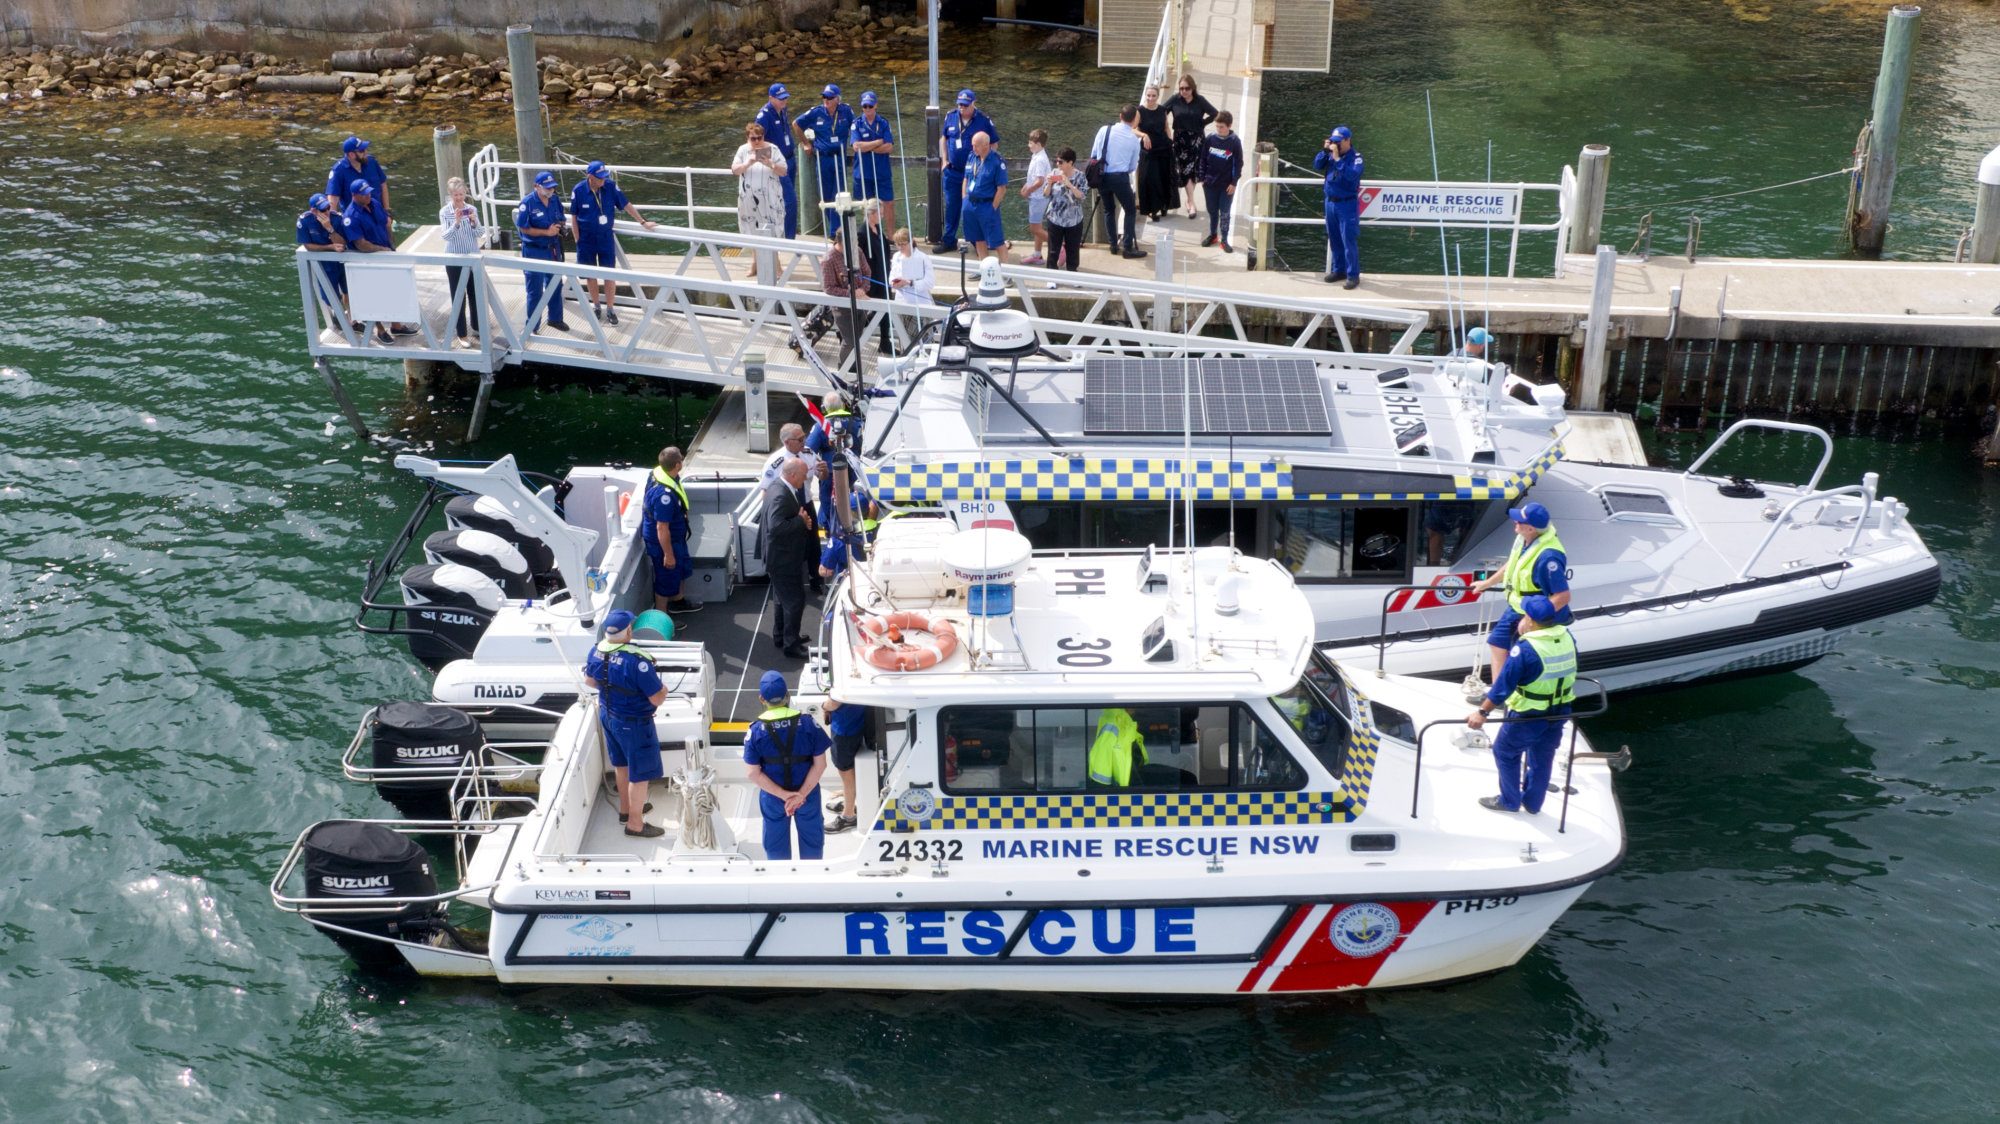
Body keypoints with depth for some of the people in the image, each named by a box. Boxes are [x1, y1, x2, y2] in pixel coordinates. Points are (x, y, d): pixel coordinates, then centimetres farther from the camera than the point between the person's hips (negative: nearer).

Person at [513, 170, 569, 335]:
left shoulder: (555, 200, 1)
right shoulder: (528, 202, -16)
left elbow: (561, 220, 14)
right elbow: (524, 228, -16)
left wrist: (559, 228, -10)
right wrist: (547, 232, -22)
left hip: (553, 249, 6)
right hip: (534, 251, -6)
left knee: (555, 286, 17)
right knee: (535, 291, 3)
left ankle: (555, 318, 35)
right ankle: (533, 326, 15)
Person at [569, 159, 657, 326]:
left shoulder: (611, 186, -10)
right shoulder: (578, 191, -13)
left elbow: (626, 205, 1)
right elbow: (573, 217, -4)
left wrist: (643, 222, 2)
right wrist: (578, 241, -5)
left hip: (606, 236, 1)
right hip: (586, 237, -1)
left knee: (609, 275, 1)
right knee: (590, 275, 10)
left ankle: (610, 309, 14)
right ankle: (596, 305, 29)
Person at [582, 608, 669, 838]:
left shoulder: (596, 652, -11)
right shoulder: (638, 661, -34)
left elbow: (590, 680, 8)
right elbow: (657, 698, -29)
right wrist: (663, 688, -6)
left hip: (607, 715, 8)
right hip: (634, 724, -8)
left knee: (622, 764, 27)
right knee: (639, 773, 10)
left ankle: (626, 808, 46)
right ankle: (635, 824, 22)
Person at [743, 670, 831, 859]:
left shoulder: (756, 731, -16)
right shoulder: (807, 724, -17)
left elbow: (754, 774, -16)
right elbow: (820, 764, -16)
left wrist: (784, 795, -16)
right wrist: (801, 794, -16)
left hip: (772, 799, 0)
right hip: (809, 796, 0)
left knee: (776, 847, 20)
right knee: (812, 839, 22)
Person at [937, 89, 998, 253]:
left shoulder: (984, 121, -7)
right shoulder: (950, 118, 3)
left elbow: (993, 144, 1)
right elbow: (944, 138, 18)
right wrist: (945, 161, 11)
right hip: (953, 171, 3)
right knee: (951, 207, 8)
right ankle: (949, 241, 18)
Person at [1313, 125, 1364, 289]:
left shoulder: (1355, 157, -12)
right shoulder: (1330, 154, 3)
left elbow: (1352, 175, -27)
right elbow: (1317, 166, 1)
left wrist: (1337, 159, -28)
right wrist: (1324, 151, -12)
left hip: (1347, 203, -6)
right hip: (1331, 202, 6)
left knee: (1349, 240, -6)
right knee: (1334, 239, 15)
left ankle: (1353, 275, 0)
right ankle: (1339, 270, 28)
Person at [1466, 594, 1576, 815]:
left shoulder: (1525, 648, -26)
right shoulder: (1567, 637, -6)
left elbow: (1503, 685, -22)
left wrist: (1482, 712, -14)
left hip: (1528, 716, -7)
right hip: (1560, 712, 7)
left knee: (1505, 752, 15)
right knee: (1542, 758, 21)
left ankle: (1509, 801, 26)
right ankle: (1533, 803, 36)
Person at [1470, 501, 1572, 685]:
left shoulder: (1547, 557, -35)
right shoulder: (1524, 538, -7)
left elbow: (1563, 596, -33)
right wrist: (1488, 583, 26)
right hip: (1515, 608, 10)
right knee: (1497, 643, 22)